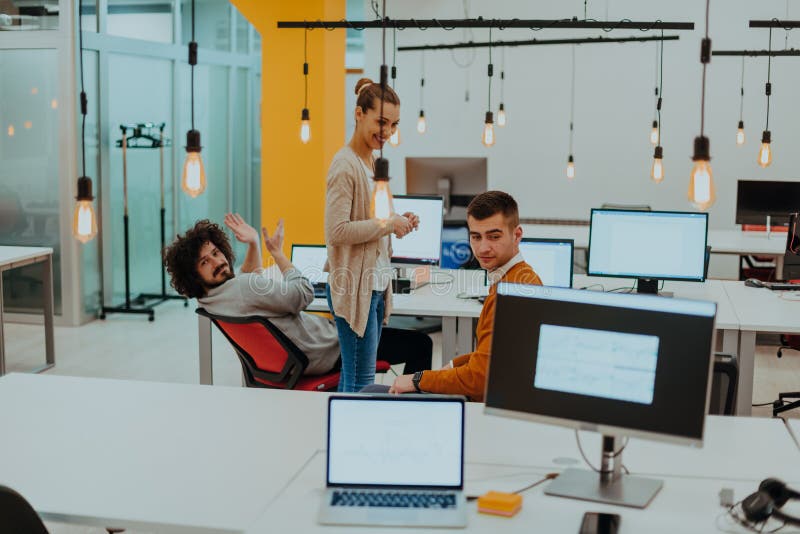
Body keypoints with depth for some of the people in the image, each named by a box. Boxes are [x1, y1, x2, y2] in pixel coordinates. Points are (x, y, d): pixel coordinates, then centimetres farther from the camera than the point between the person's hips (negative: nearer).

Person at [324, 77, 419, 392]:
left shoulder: (372, 162, 15)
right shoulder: (345, 165, -13)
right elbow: (336, 231, -20)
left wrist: (397, 224, 6)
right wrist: (385, 224, -16)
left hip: (375, 283, 9)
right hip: (354, 286, -9)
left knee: (355, 376, 13)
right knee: (360, 380, -5)